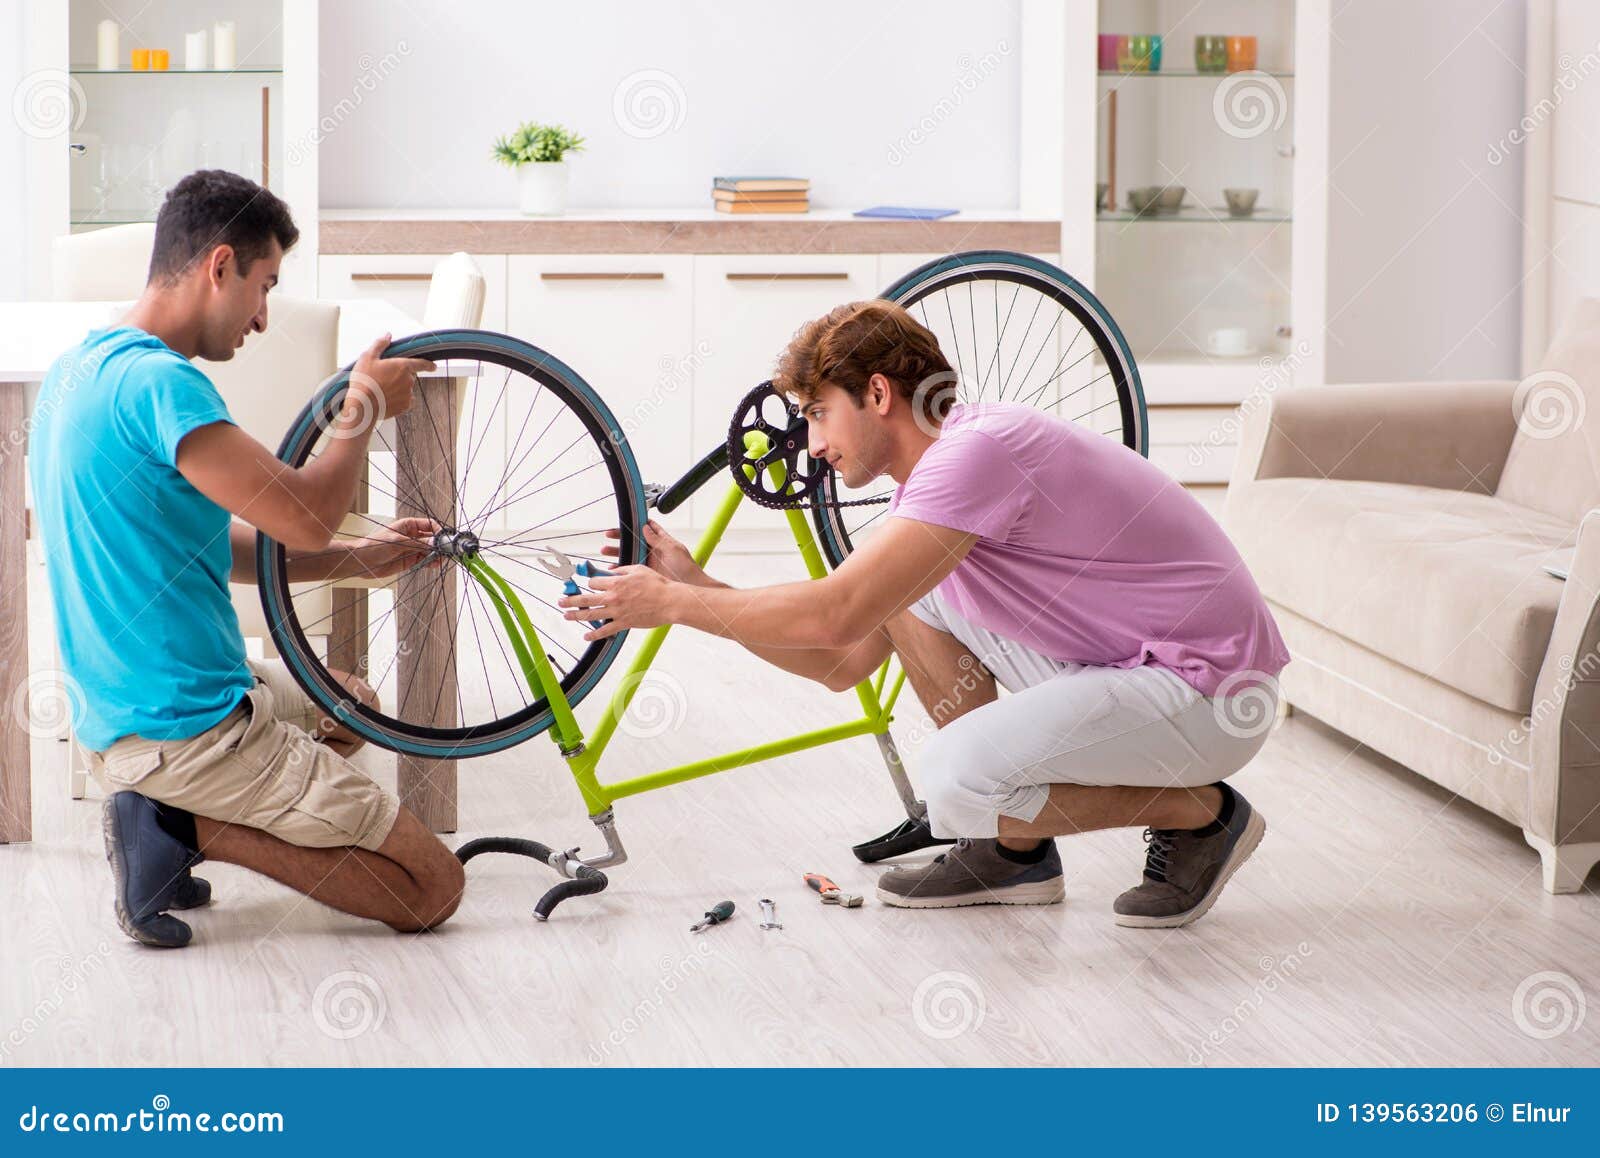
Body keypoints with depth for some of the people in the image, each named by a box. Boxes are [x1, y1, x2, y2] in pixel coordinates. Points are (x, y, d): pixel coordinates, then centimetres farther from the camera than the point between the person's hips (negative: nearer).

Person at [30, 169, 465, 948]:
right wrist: (365, 407, -6)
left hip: (117, 708, 10)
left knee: (350, 703, 35)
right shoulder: (157, 382, -22)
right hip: (186, 728, -10)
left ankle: (169, 816, 12)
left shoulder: (78, 368, 10)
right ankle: (187, 826, -7)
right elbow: (304, 516, -23)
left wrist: (357, 559, 14)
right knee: (431, 888, -3)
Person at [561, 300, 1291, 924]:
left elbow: (834, 616, -26)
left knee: (954, 778, -26)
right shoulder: (925, 481, 11)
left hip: (1206, 695, -10)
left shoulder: (979, 450, -20)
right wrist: (693, 585, 9)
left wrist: (669, 604, -14)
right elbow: (844, 661, 15)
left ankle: (1201, 816, -3)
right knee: (908, 590, 9)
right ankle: (1016, 850, 14)